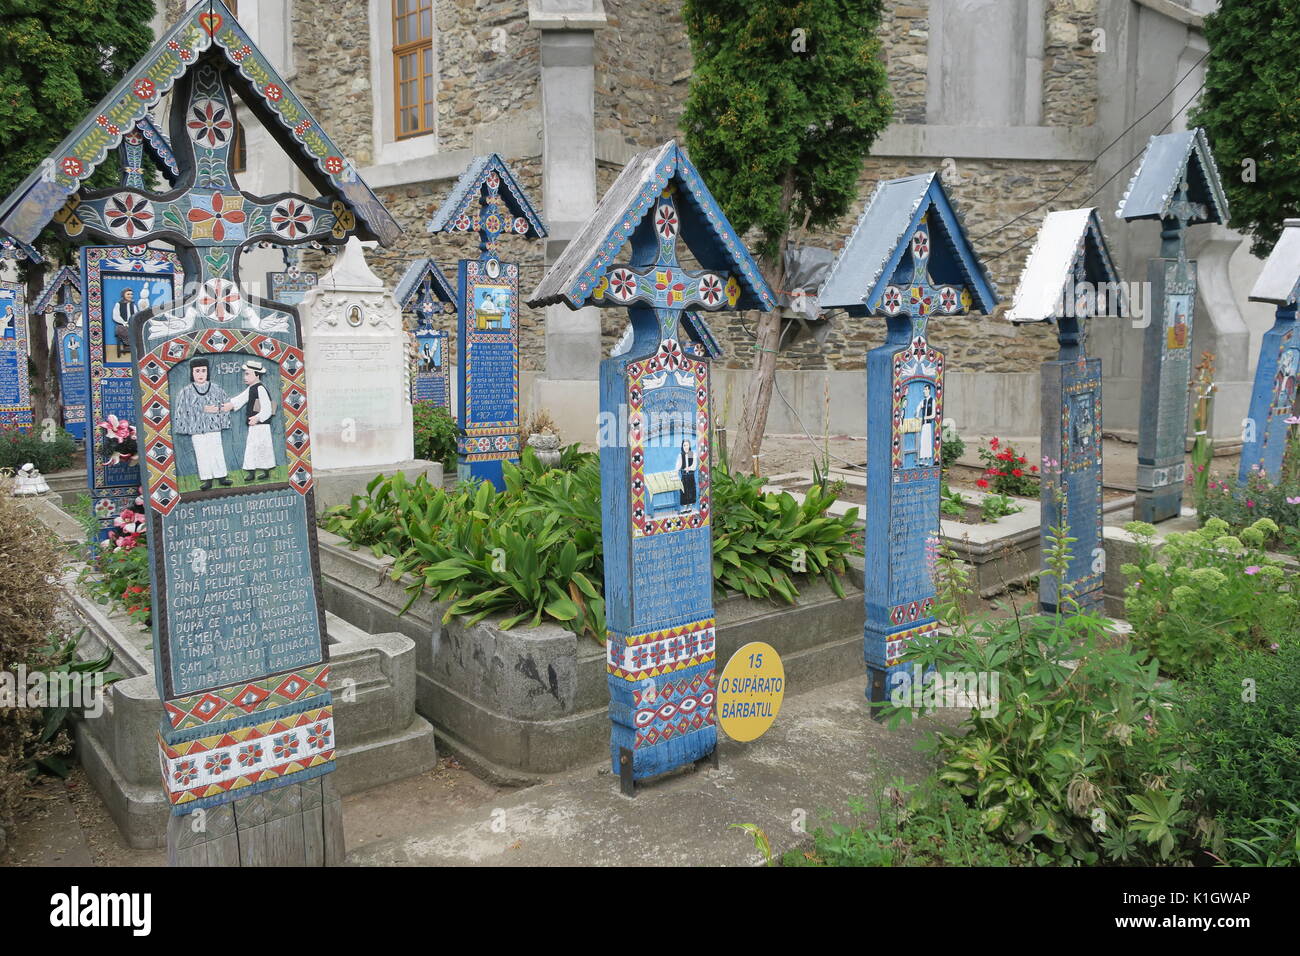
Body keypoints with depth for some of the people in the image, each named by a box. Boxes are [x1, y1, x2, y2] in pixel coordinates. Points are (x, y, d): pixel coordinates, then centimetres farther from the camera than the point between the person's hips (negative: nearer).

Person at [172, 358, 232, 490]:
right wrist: (203, 409, -13)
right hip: (196, 428, -1)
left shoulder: (216, 388, 3)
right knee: (202, 455, 1)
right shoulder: (186, 391, -1)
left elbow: (227, 404, 7)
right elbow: (184, 410, -6)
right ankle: (207, 480, 6)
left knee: (217, 452, 6)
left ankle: (221, 477, 15)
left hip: (213, 426, 1)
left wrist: (218, 409, -13)